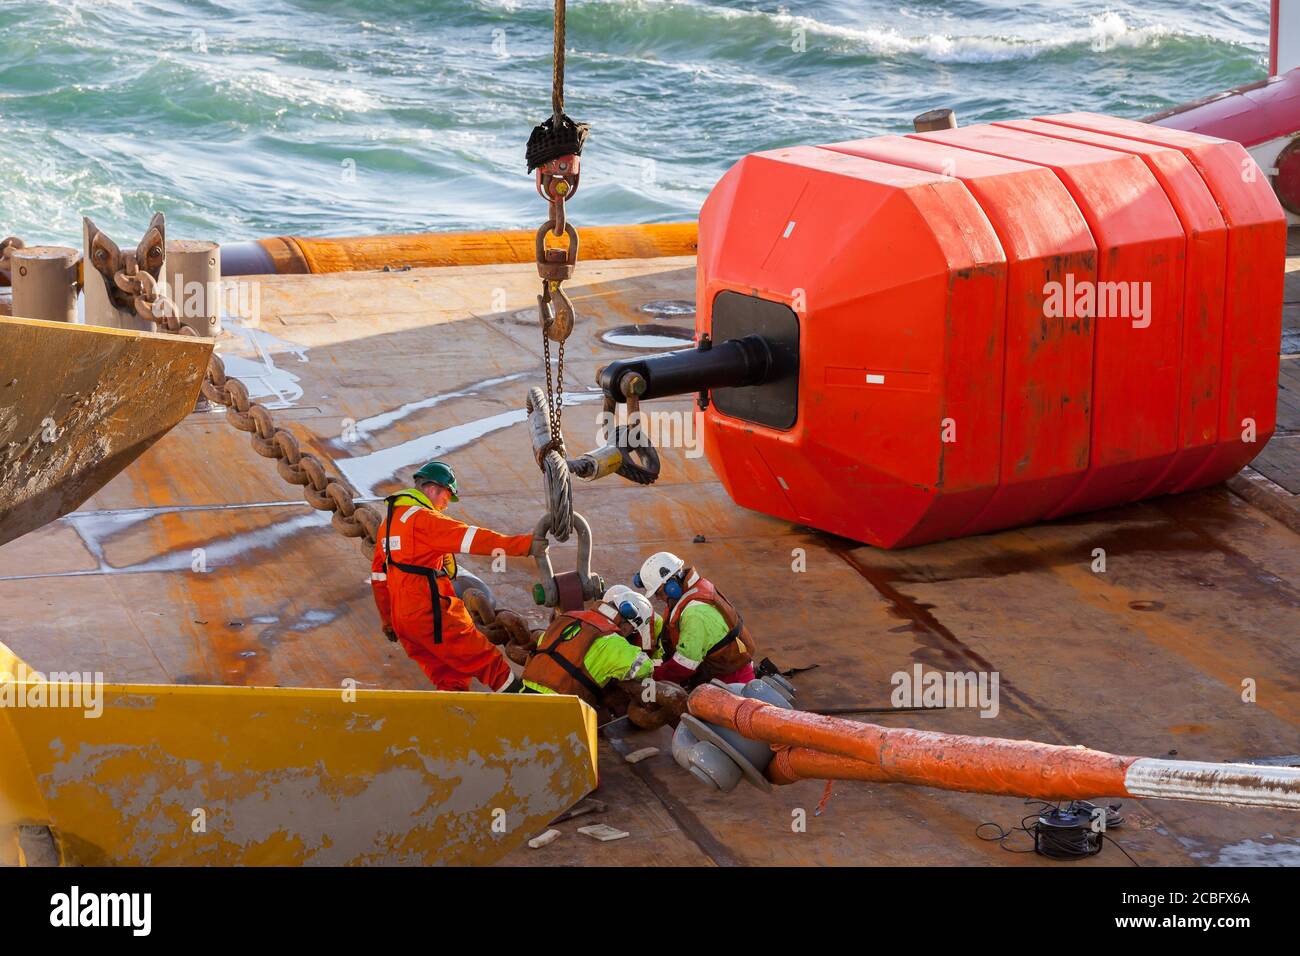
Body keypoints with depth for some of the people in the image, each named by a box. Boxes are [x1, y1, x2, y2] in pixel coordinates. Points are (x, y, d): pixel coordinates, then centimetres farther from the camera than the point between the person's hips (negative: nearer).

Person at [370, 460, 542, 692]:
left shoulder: (389, 521, 18)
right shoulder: (423, 518, -11)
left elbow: (379, 575, 24)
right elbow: (473, 538, -19)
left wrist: (387, 620, 30)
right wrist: (525, 545, -21)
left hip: (402, 619, 9)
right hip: (433, 618, -9)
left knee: (452, 681, 11)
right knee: (487, 661, -2)